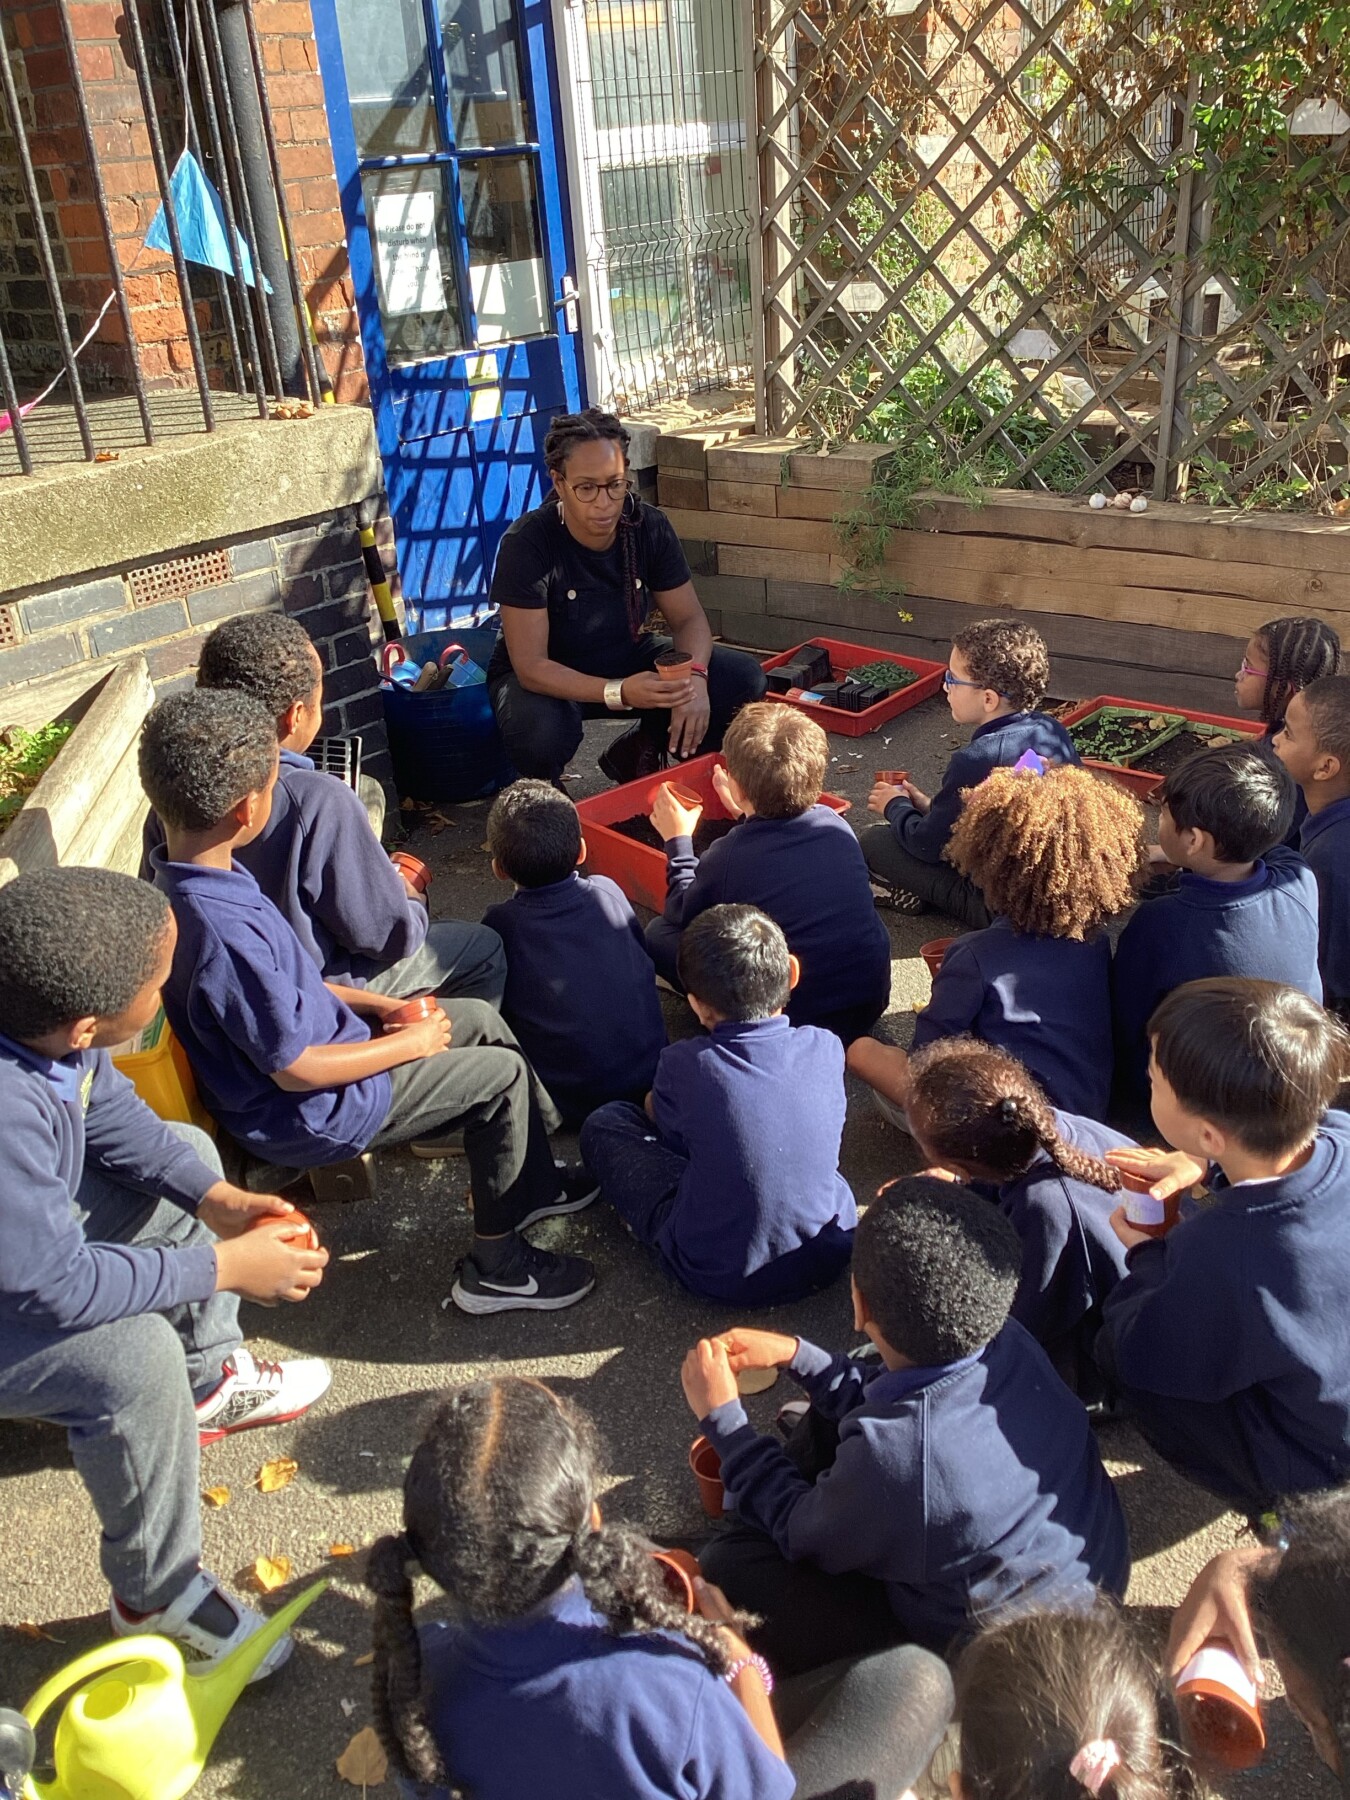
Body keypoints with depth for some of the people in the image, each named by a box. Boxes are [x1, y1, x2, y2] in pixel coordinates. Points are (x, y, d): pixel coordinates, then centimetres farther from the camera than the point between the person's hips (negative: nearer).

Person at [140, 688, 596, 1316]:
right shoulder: (225, 933, -35)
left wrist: (377, 1005, 3)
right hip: (309, 1116, -9)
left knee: (479, 1017, 15)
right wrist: (411, 1043, -14)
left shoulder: (183, 881, -4)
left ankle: (536, 1182, 31)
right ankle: (496, 1266, 14)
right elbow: (296, 1070, -27)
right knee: (502, 1072, -2)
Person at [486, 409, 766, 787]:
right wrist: (619, 693, -43)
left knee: (745, 679, -13)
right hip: (548, 679, -5)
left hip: (628, 658, 5)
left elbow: (688, 618, -7)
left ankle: (635, 754, 8)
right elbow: (531, 666, -29)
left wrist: (694, 676, -30)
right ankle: (544, 785, -1)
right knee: (540, 737, -41)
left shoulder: (649, 527, -14)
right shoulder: (527, 544, -27)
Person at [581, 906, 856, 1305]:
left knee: (602, 1125, 9)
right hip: (828, 1259, 4)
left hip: (722, 1278, -4)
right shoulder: (826, 1049, -12)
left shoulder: (684, 1066, -20)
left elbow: (659, 1115, 4)